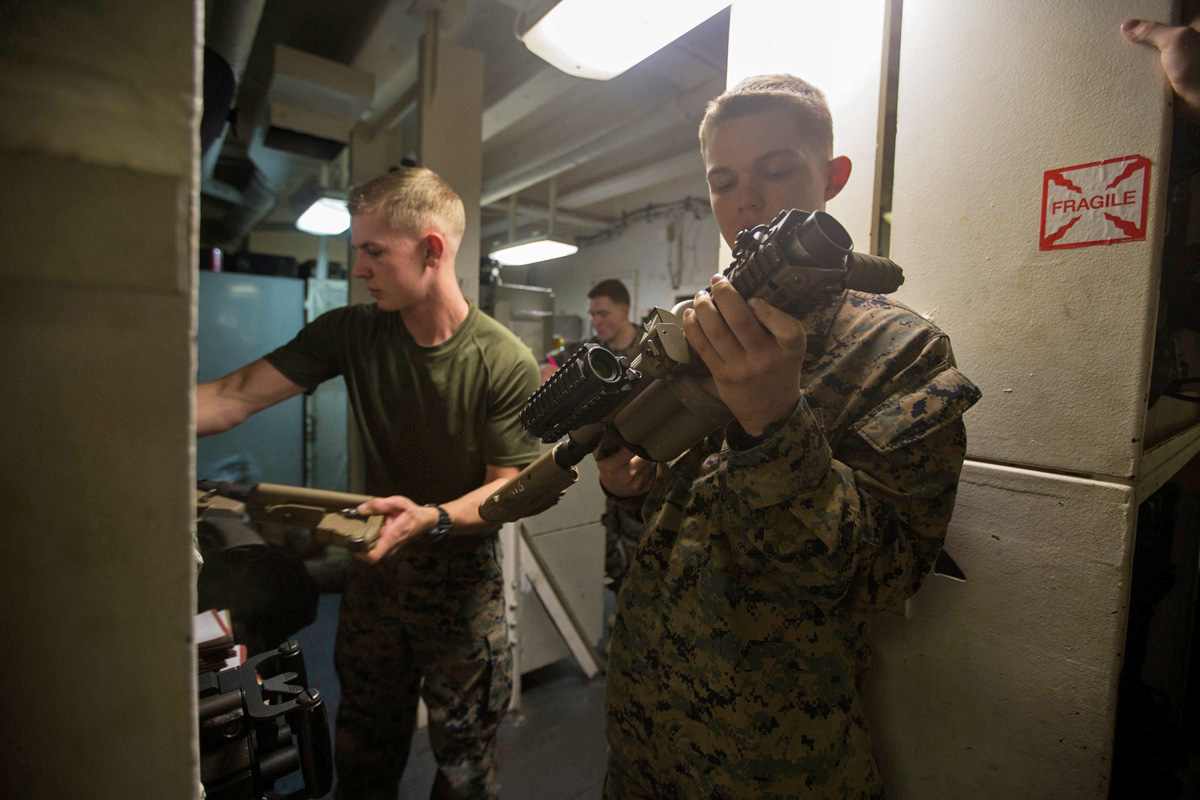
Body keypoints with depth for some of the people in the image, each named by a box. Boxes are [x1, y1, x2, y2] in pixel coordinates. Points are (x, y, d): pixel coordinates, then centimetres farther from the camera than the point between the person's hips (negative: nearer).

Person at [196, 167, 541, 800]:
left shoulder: (507, 364, -19)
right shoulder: (350, 333, -7)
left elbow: (507, 487, -15)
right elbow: (234, 397, -9)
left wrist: (430, 518, -32)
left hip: (462, 577, -3)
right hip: (375, 566, 4)